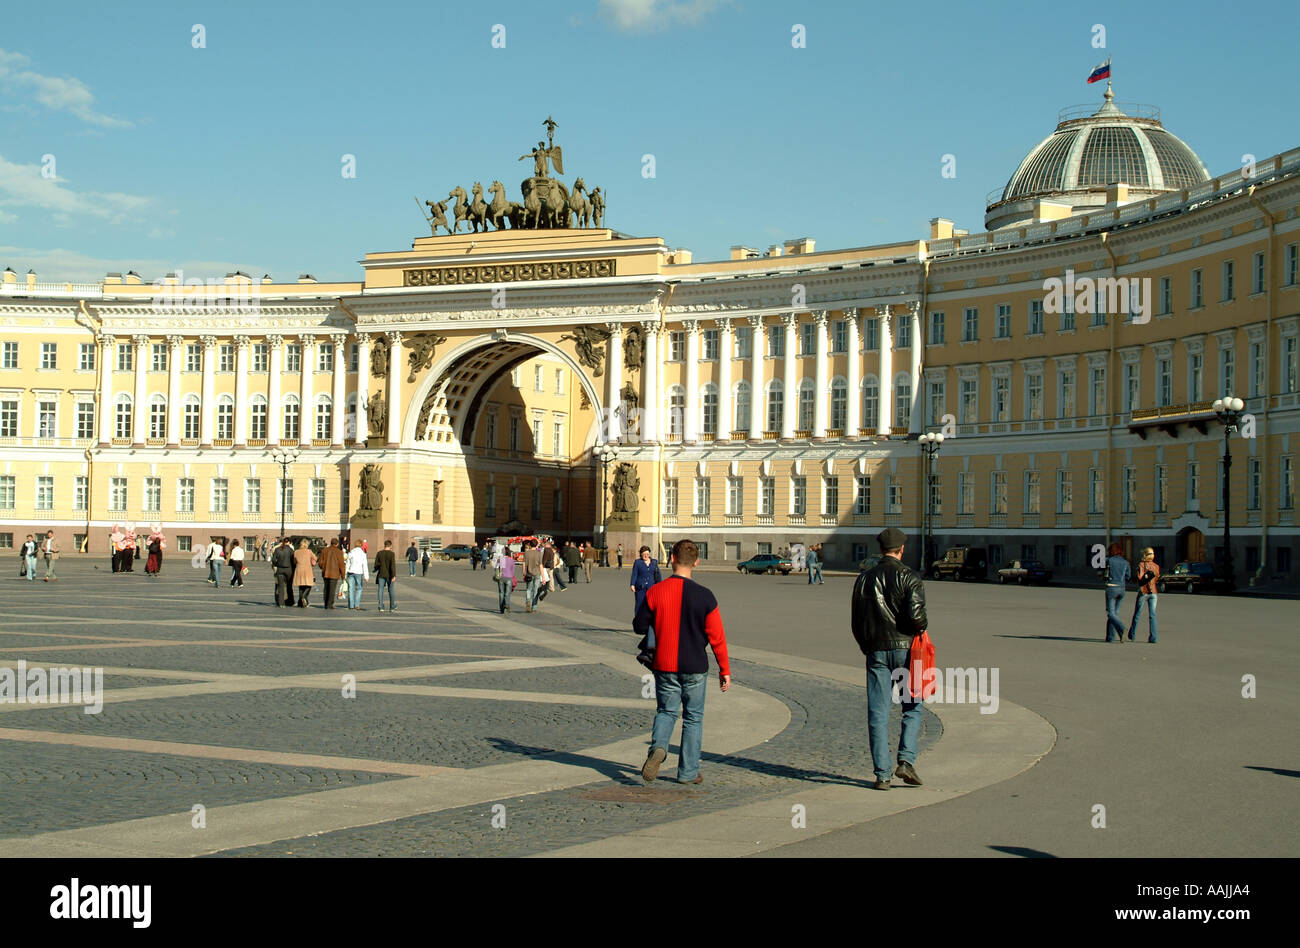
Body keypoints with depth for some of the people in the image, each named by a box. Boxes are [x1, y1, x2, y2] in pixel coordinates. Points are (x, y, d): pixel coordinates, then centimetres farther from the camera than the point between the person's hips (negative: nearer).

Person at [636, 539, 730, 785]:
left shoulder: (656, 591, -7)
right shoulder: (704, 596, -10)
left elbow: (639, 625, 0)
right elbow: (717, 637, -6)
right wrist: (724, 670, 3)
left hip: (665, 666, 1)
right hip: (696, 668, -1)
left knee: (666, 711, 17)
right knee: (693, 718, 12)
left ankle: (658, 746, -12)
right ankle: (688, 772, 13)